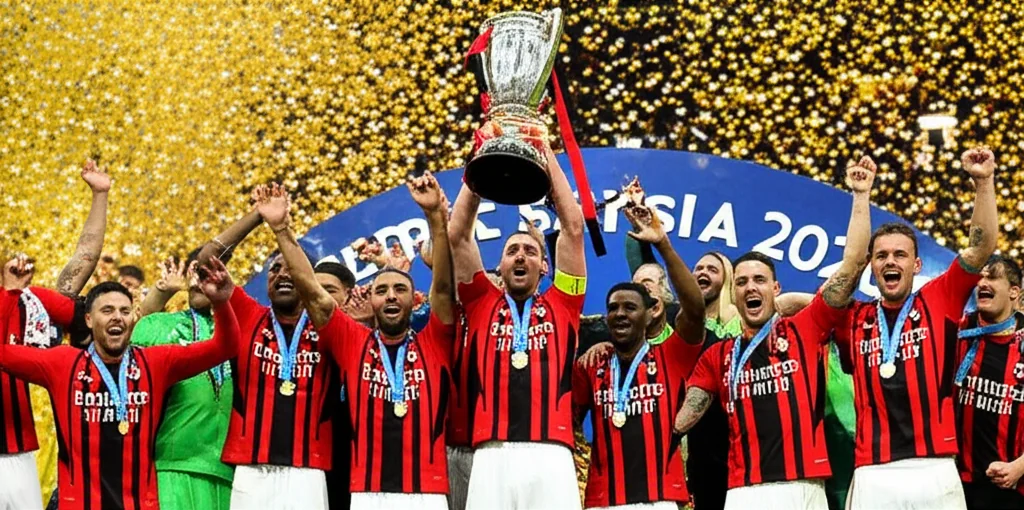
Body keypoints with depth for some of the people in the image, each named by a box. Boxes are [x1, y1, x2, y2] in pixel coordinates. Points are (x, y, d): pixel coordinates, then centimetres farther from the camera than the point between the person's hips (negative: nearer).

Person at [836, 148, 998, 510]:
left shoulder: (938, 303, 9)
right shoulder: (854, 320, 13)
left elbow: (982, 247, 3)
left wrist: (983, 181, -4)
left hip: (934, 471, -1)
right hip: (873, 478, 1)